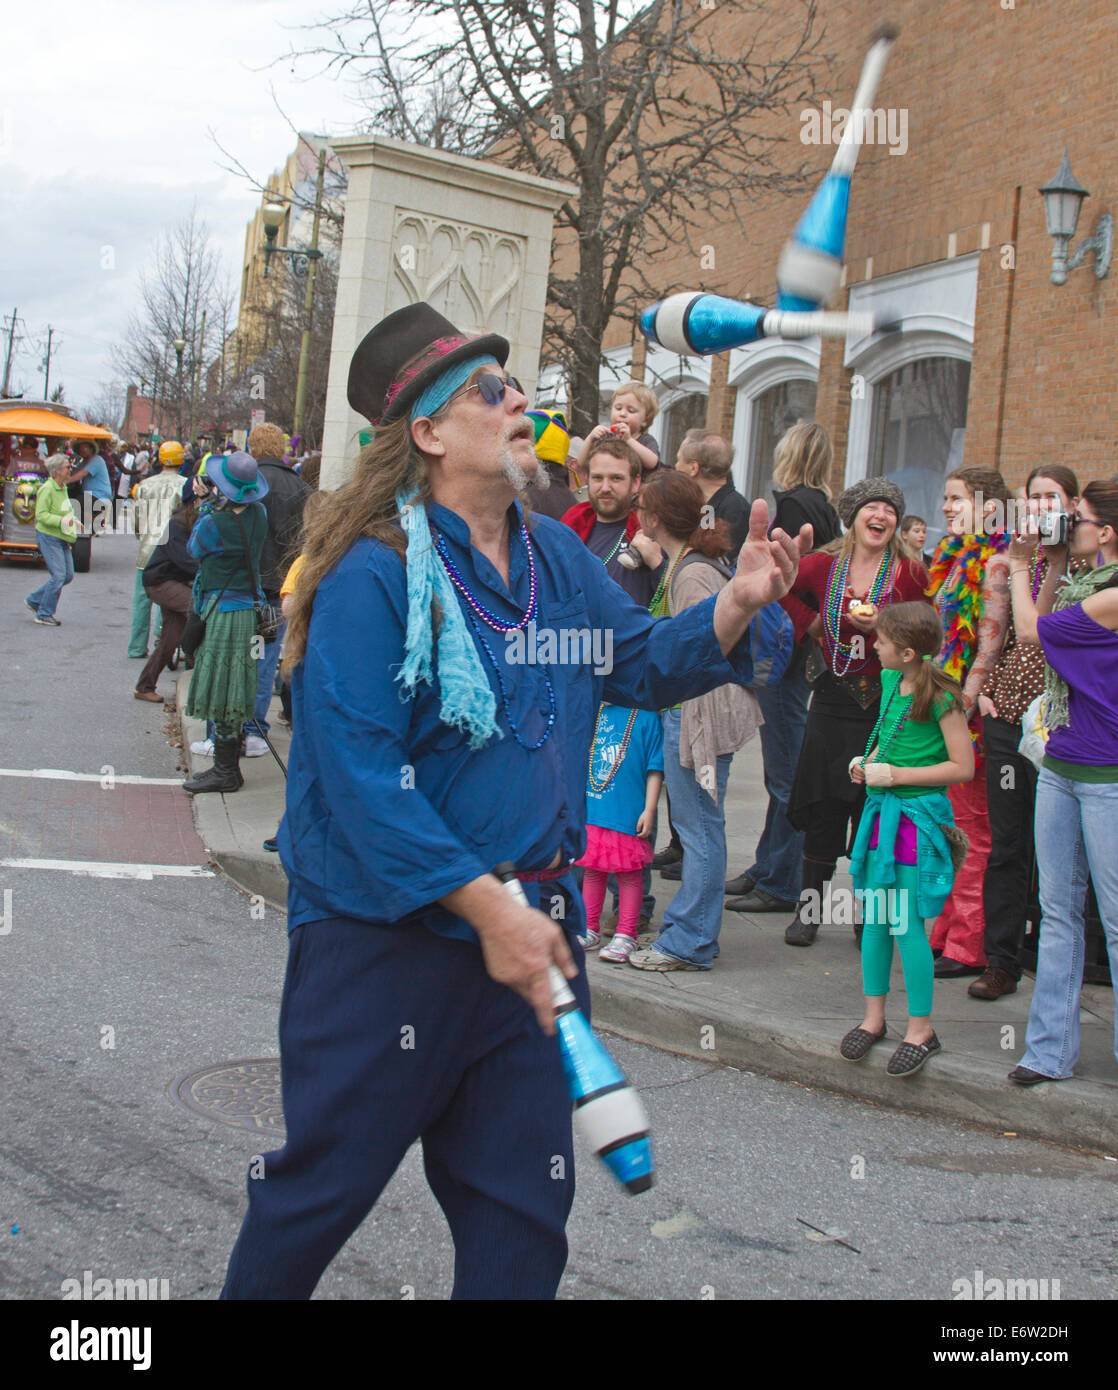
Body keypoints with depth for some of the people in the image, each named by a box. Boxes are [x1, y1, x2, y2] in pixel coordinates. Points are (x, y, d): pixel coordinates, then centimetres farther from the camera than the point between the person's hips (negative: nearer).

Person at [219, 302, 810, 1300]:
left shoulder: (559, 560, 8)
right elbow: (358, 771, -21)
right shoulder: (374, 574, -15)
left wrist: (738, 603, -2)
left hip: (530, 933, 7)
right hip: (388, 940, -6)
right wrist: (485, 907, -24)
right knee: (321, 1188, 8)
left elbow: (641, 664, 17)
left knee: (521, 1215, 14)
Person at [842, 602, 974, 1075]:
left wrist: (895, 775, -16)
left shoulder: (941, 699, -15)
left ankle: (921, 1028, 8)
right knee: (874, 917, 10)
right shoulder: (889, 681, 7)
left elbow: (963, 767, -16)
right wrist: (866, 762, 4)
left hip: (918, 817, -7)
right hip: (881, 812, 7)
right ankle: (874, 1017, 23)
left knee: (906, 923, -5)